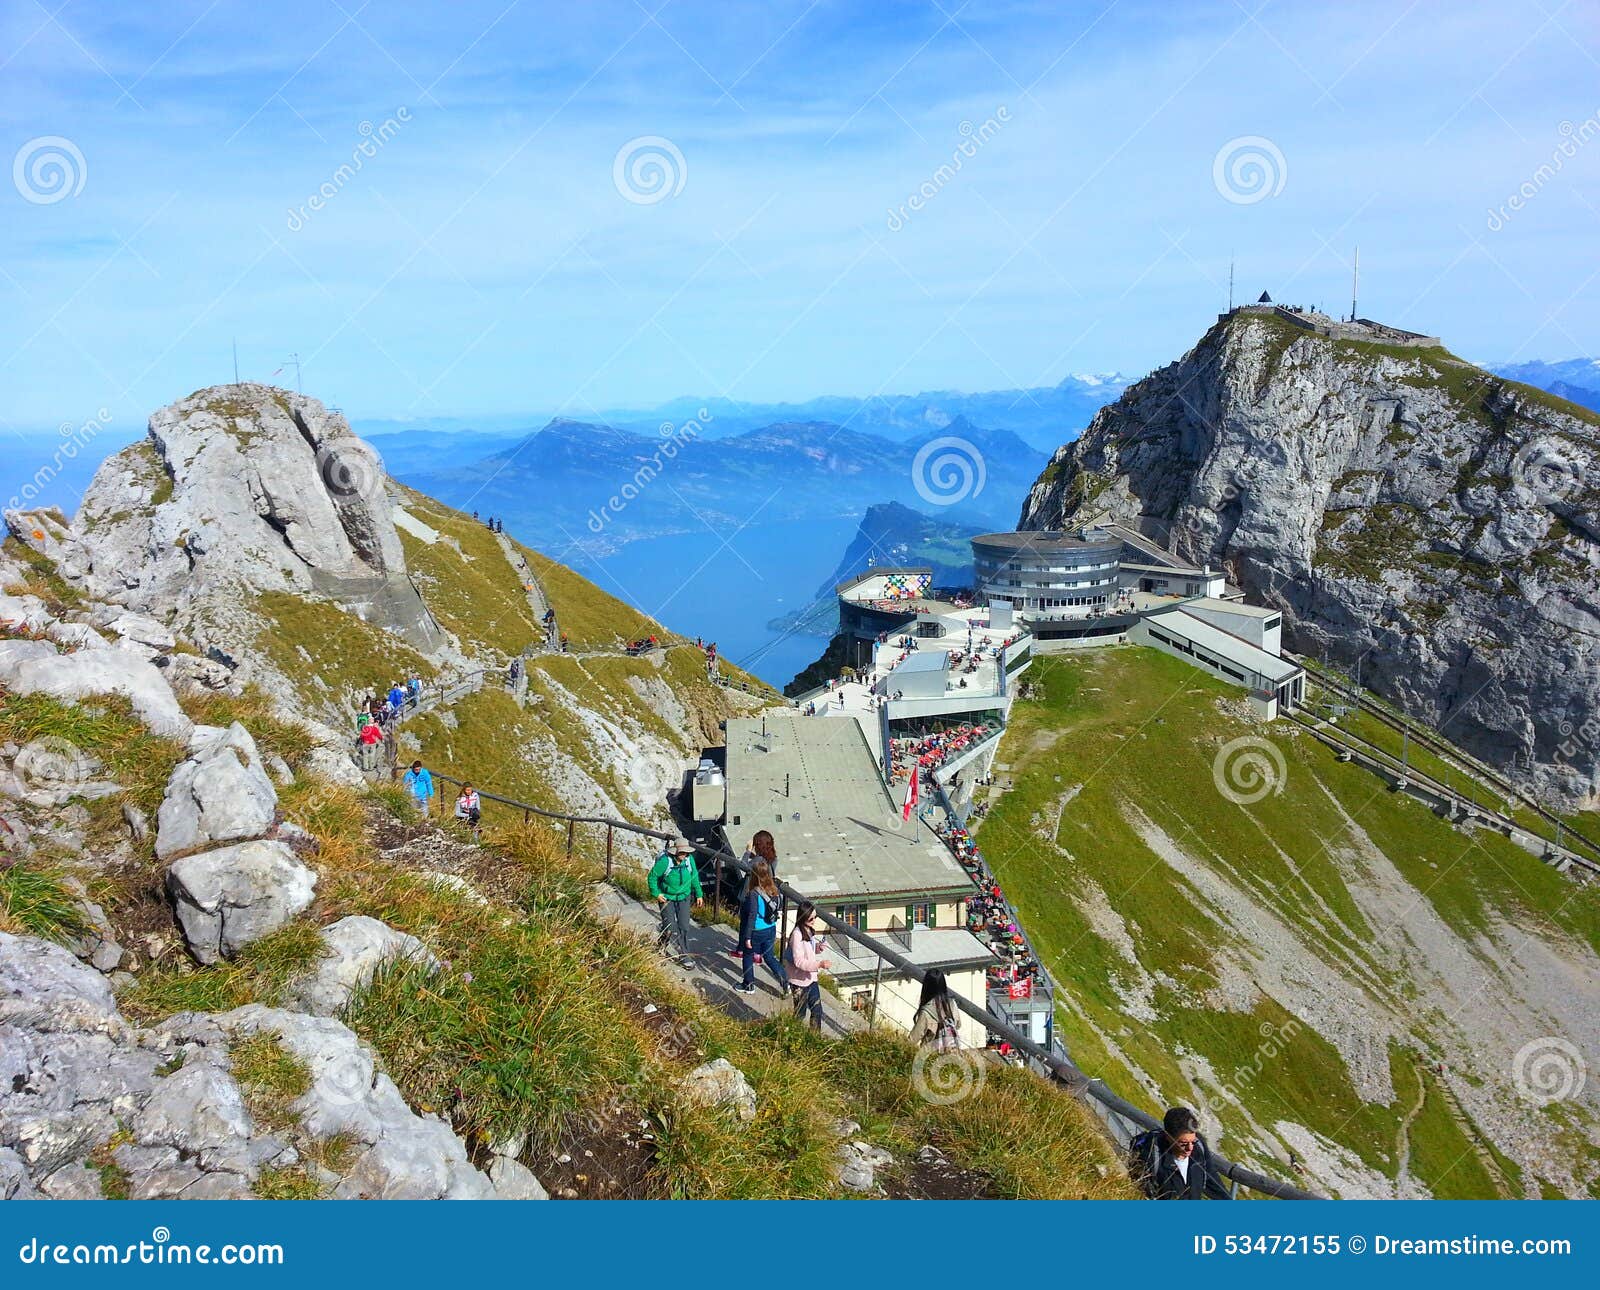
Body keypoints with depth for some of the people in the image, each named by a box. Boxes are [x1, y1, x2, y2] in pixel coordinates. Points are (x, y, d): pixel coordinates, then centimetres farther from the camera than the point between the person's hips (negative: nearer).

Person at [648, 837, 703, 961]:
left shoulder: (689, 859, -10)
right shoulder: (665, 861, -24)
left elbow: (694, 877, 4)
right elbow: (652, 876, -12)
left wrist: (698, 894, 7)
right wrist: (656, 894, -14)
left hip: (683, 898, 3)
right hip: (666, 898, -3)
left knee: (684, 926, 0)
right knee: (670, 927, -3)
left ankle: (684, 955, 10)